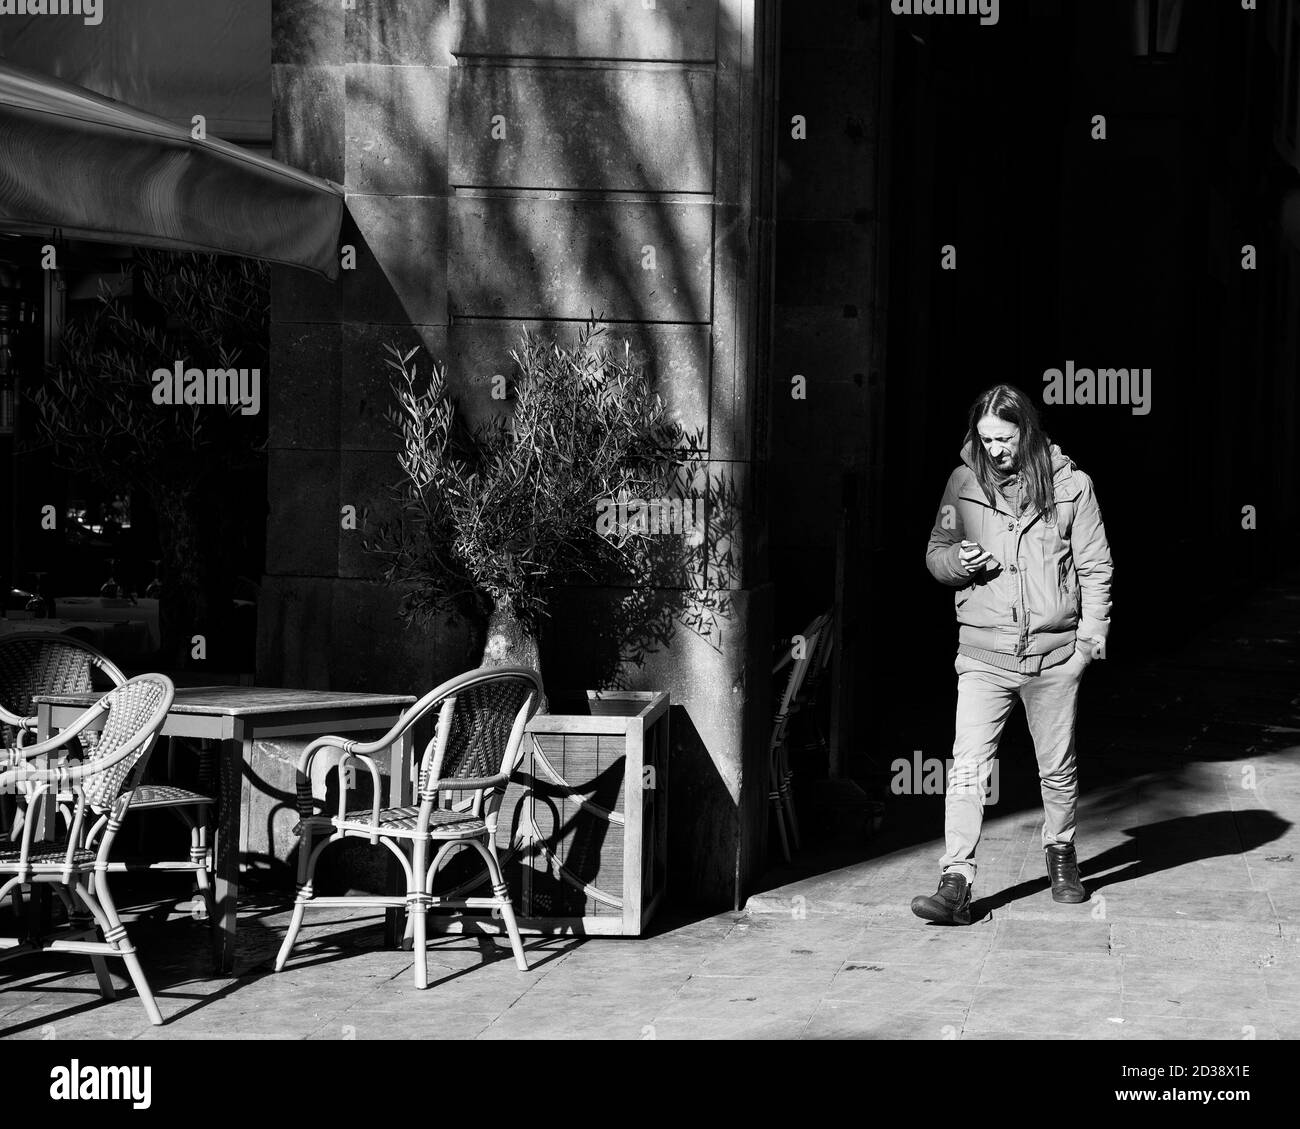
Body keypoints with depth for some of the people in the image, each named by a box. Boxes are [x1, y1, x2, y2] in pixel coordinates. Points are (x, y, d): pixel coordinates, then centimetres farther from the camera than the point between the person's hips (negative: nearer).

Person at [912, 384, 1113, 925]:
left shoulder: (1070, 485, -1)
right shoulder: (964, 483, 2)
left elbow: (1096, 568, 3)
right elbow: (935, 552, 12)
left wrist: (1091, 637, -3)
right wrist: (958, 561, -11)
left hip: (1054, 652, 0)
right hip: (984, 651, 0)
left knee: (1058, 769, 12)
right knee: (967, 768, -10)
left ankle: (1060, 855, 36)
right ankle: (956, 882, -12)